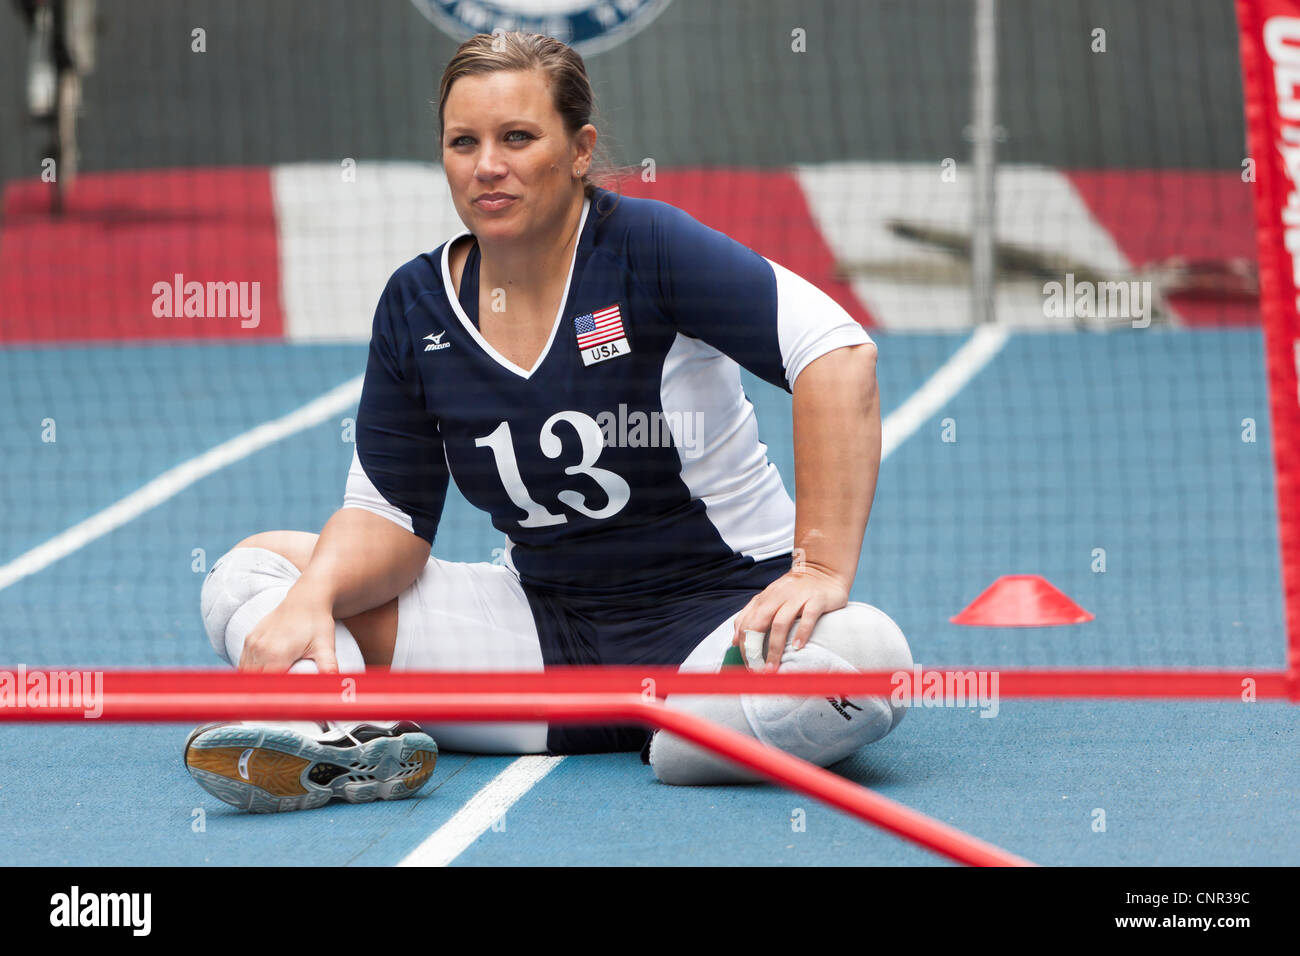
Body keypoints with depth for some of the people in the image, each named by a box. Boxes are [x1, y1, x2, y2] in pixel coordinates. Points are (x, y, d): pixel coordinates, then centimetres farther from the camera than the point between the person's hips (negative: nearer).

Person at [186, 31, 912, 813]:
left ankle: (665, 746, -13)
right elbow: (391, 515, 5)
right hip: (542, 622, 5)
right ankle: (345, 736, -40)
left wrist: (821, 570, -28)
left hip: (717, 612, -5)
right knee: (249, 573, -7)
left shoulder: (646, 247, -13)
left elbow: (839, 353, -22)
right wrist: (314, 596, -18)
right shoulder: (417, 307, 3)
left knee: (863, 659, -41)